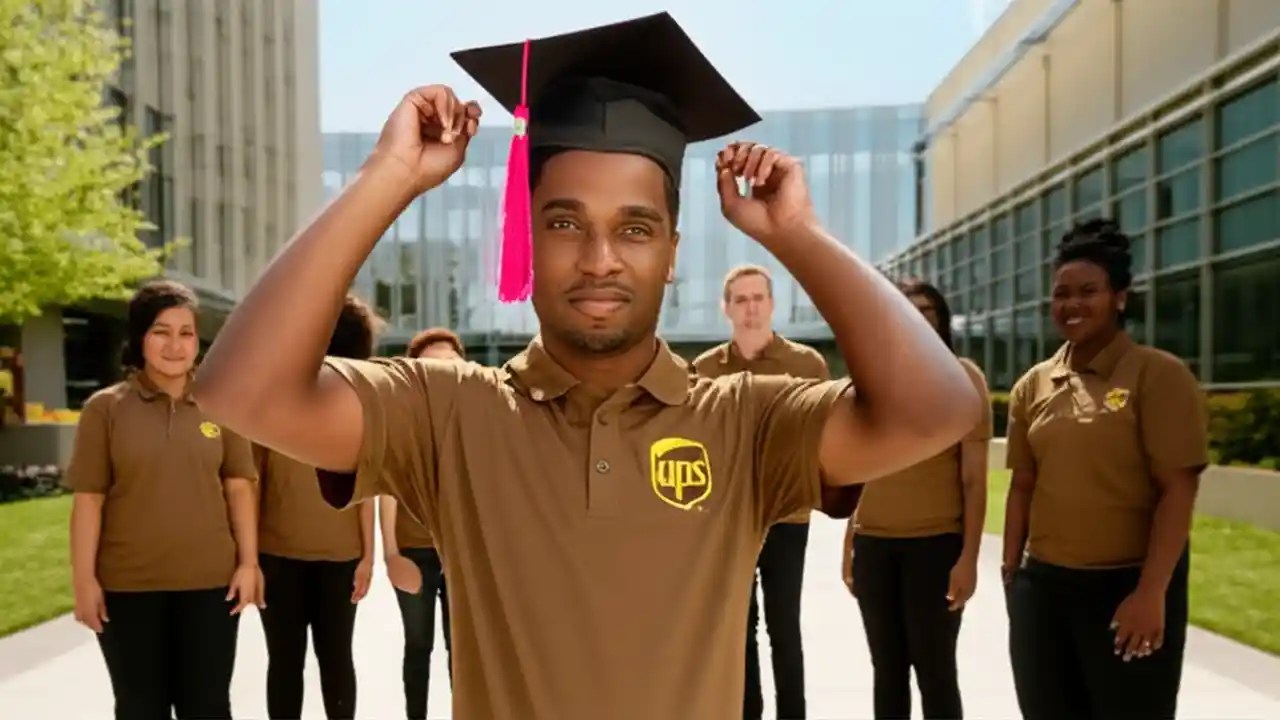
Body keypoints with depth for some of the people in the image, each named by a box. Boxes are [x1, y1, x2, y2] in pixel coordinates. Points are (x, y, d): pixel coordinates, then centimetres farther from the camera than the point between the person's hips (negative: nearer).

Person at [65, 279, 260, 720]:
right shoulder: (106, 408, -3)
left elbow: (238, 487, 3)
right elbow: (88, 499, -3)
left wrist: (248, 562, -1)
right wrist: (84, 579, -6)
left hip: (210, 582, 1)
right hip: (128, 586, -1)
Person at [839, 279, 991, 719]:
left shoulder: (962, 376, -2)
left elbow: (974, 478, -5)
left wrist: (969, 556, -11)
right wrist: (849, 543, 13)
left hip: (936, 544, -4)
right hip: (873, 544, 4)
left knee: (935, 671, 3)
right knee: (887, 670, 13)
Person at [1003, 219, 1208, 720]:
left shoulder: (1159, 374, -8)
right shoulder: (1032, 385, 6)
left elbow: (1178, 490, -12)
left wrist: (1151, 591, -17)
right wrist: (1011, 571, 8)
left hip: (1127, 584, -4)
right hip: (1042, 583, 5)